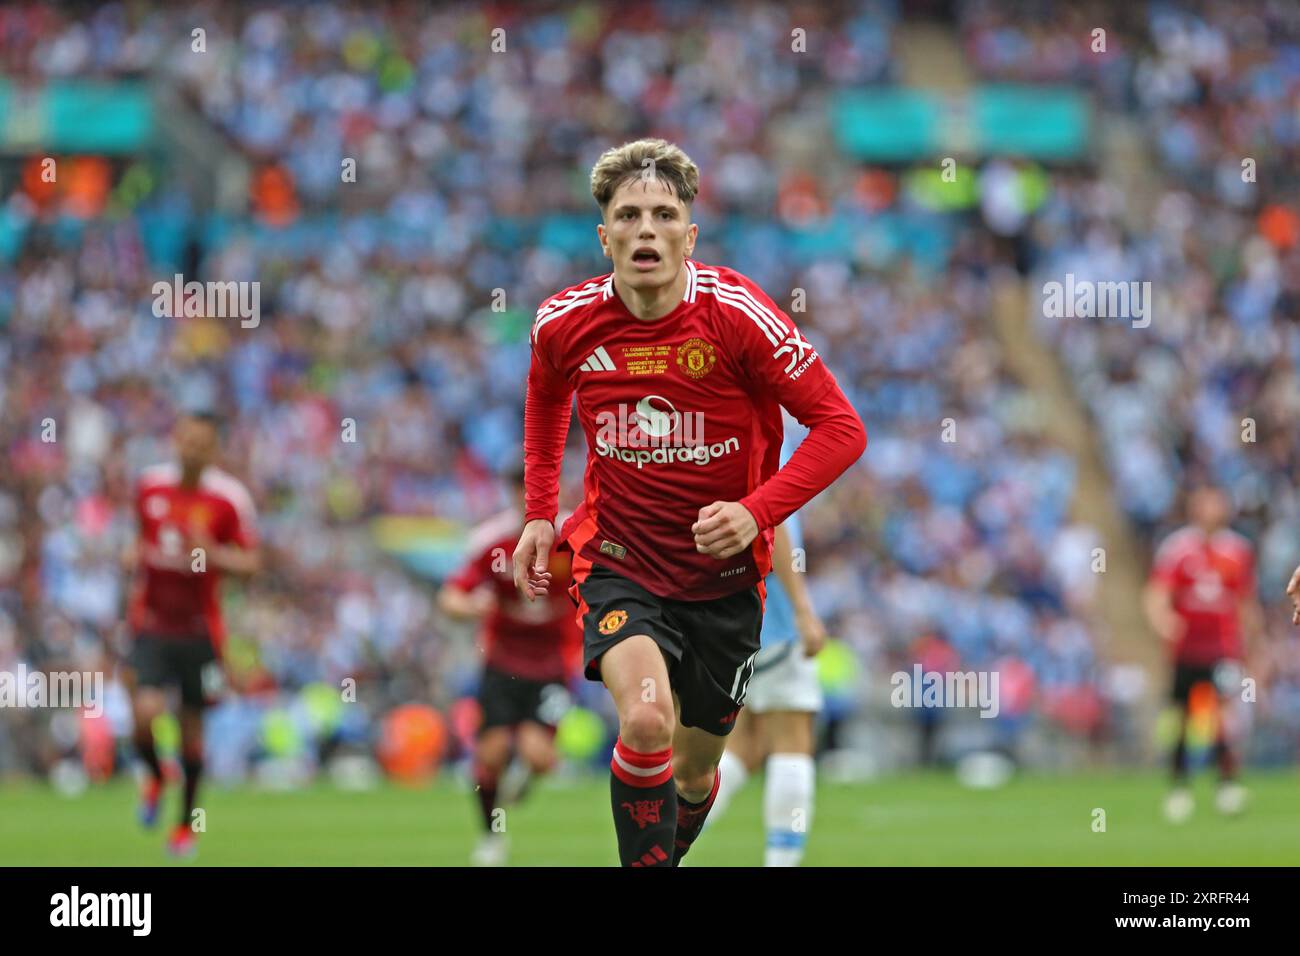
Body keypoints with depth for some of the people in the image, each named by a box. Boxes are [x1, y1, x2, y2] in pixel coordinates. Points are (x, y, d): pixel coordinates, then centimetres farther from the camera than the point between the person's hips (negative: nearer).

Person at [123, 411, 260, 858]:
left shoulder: (230, 497, -10)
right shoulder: (150, 485, 0)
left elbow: (251, 561, -5)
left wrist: (212, 555, -24)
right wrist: (135, 554, 0)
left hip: (199, 628, -1)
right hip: (151, 624, 1)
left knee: (192, 728, 7)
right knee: (145, 713, -18)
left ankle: (186, 825, 26)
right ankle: (154, 776, 16)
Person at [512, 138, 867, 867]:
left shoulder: (737, 314, -18)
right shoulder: (565, 323, -9)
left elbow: (841, 428, -14)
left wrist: (757, 512, -26)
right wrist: (540, 514, 10)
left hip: (724, 578, 0)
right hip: (618, 564, 0)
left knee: (694, 774, 14)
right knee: (647, 722, -29)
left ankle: (667, 852, 46)